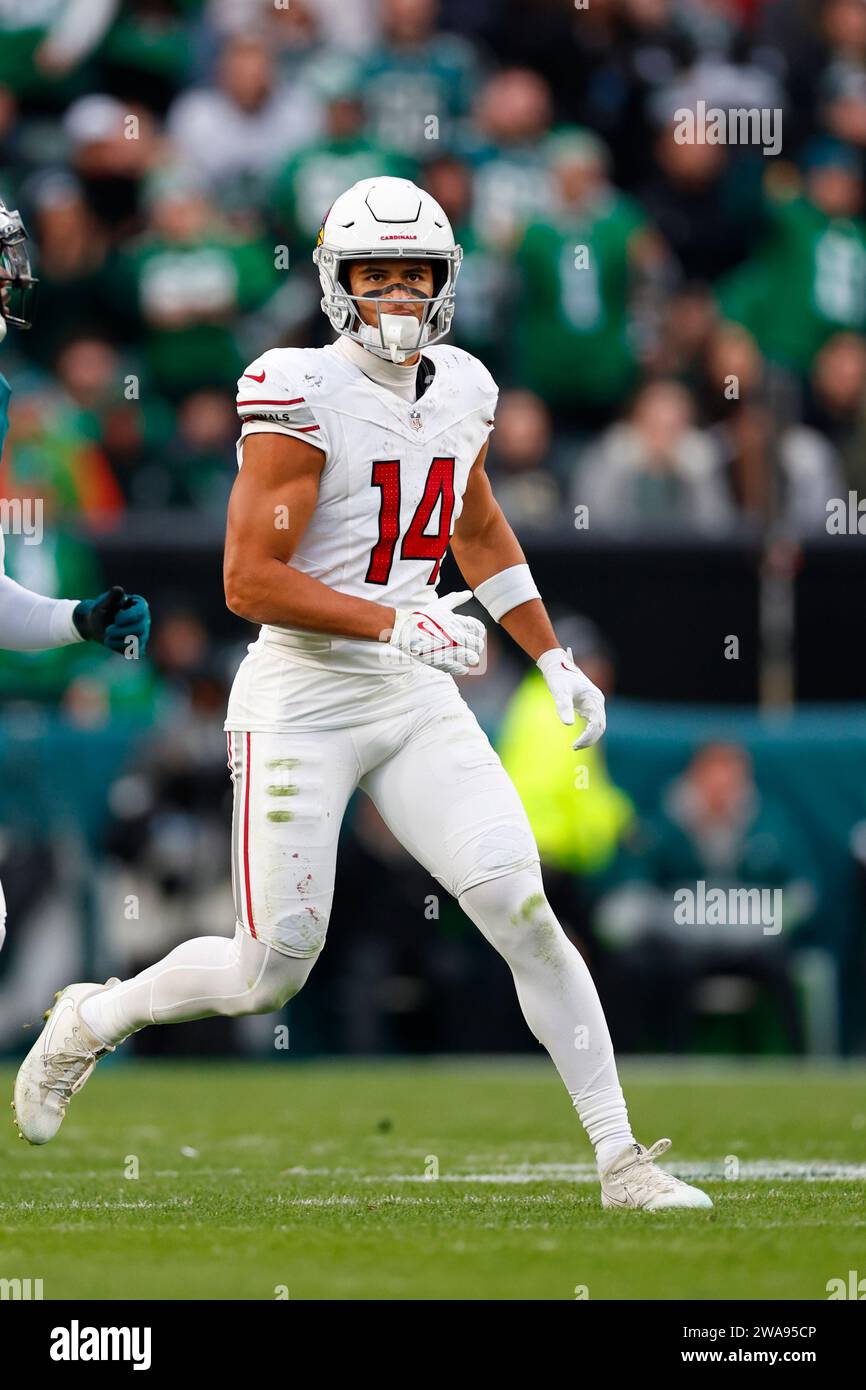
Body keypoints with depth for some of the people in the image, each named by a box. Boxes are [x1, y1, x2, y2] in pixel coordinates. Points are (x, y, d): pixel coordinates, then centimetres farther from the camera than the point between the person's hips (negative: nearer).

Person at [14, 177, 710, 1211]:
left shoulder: (460, 390, 7)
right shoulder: (305, 395, -15)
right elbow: (249, 583, -18)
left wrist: (554, 659, 24)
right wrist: (396, 623, -19)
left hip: (416, 700, 5)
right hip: (303, 700, -5)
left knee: (521, 911, -10)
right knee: (271, 976, -2)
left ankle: (620, 1160, -5)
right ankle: (92, 1021, 27)